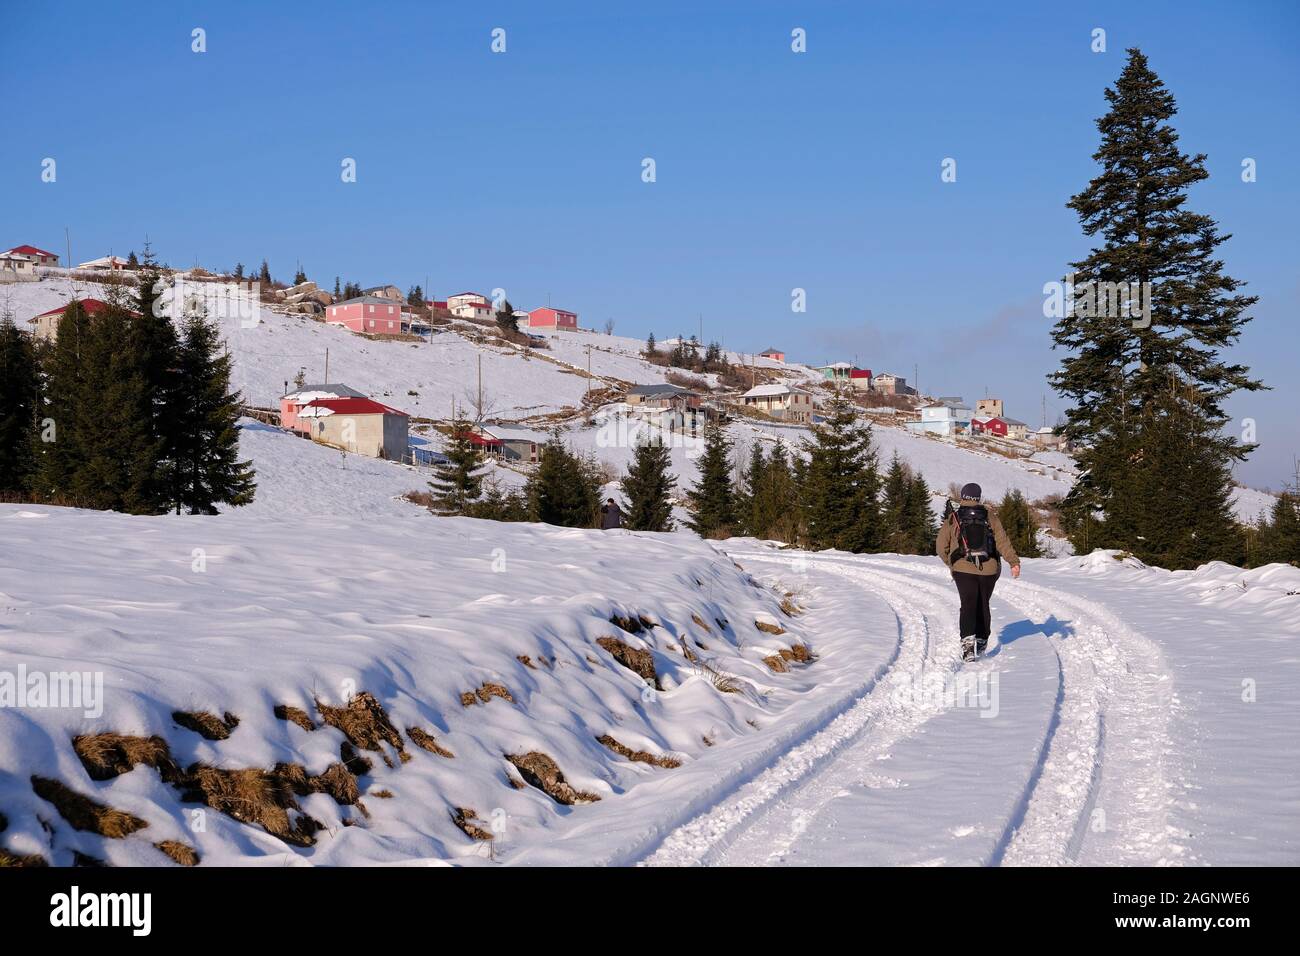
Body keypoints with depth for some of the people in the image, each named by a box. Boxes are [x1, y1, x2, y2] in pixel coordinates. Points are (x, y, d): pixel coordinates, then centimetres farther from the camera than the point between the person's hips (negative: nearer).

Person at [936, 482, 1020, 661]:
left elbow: (941, 547, 5)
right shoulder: (989, 515, 3)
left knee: (968, 604, -6)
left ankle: (968, 640, -27)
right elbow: (1002, 540, -6)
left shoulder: (953, 518, 2)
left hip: (963, 568, -2)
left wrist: (950, 563, 22)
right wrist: (1014, 561, -7)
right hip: (989, 569, 2)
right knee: (983, 605, 17)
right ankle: (981, 641, 27)